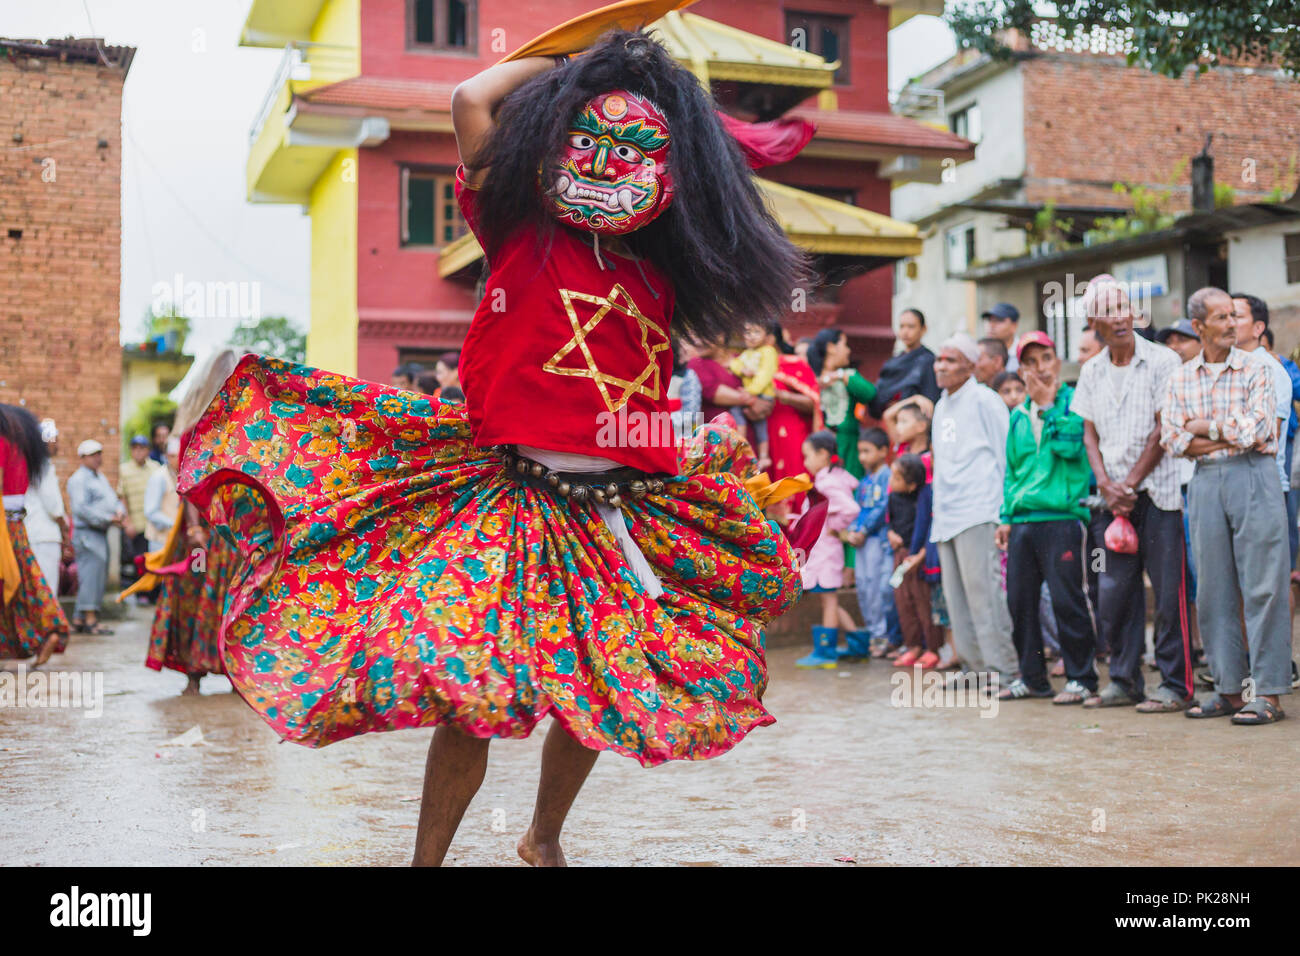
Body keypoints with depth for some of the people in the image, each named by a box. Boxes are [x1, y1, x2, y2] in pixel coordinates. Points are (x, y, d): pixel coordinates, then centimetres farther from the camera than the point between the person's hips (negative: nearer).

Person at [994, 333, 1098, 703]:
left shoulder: (1074, 402, 0)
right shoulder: (1018, 416, 17)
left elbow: (1070, 446, -16)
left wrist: (1048, 405, -9)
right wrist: (1006, 516, 15)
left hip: (1062, 516, -6)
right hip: (1022, 520, 6)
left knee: (1067, 600, -5)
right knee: (1020, 601, 8)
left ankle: (1081, 677, 6)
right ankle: (1031, 677, 20)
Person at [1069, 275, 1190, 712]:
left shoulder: (1162, 361, -4)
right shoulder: (1091, 373, 11)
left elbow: (1163, 431, -8)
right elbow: (1090, 434, 11)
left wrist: (1130, 484, -11)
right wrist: (1107, 485, -4)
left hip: (1156, 491, -5)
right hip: (1112, 496, 5)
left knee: (1167, 590, -4)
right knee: (1114, 590, 6)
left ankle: (1175, 684, 4)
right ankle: (1124, 680, 17)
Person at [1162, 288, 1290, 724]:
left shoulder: (1255, 371, 2)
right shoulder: (1179, 380, 10)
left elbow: (1257, 429, -11)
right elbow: (1172, 439, 0)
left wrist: (1205, 427, -2)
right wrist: (1234, 435, -8)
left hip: (1254, 477, -3)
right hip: (1205, 482, 3)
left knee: (1263, 585, -4)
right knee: (1214, 588, 5)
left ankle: (1267, 692, -1)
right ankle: (1230, 688, 14)